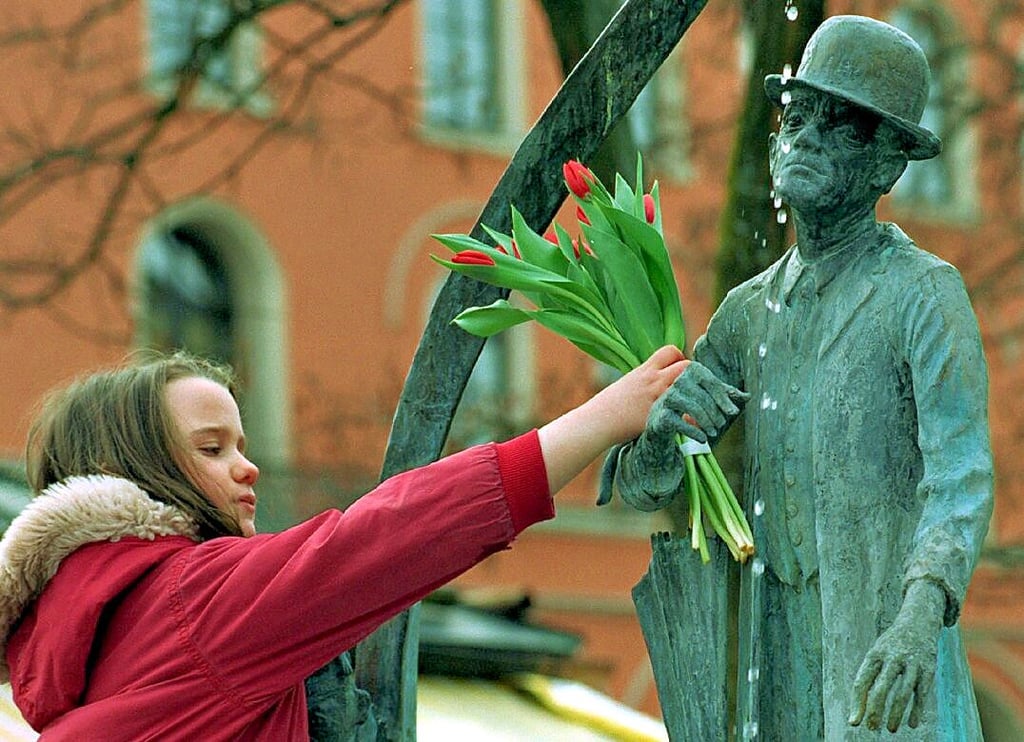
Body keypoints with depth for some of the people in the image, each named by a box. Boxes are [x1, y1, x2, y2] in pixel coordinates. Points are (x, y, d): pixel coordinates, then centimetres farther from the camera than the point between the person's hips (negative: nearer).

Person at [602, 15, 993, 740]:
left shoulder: (924, 293, -7)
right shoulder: (749, 310, 12)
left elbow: (960, 477, -19)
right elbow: (643, 485, 10)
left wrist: (920, 618, -37)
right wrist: (660, 423, -15)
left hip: (889, 670, -5)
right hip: (780, 669, 5)